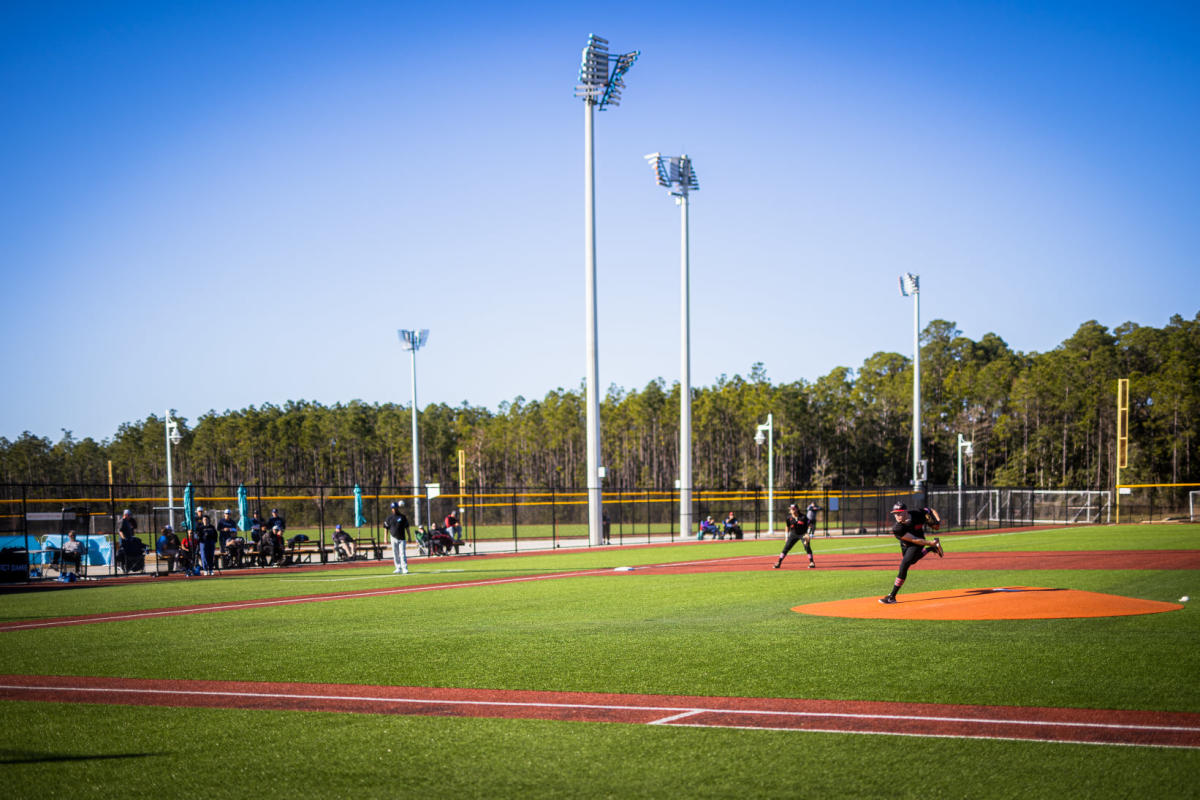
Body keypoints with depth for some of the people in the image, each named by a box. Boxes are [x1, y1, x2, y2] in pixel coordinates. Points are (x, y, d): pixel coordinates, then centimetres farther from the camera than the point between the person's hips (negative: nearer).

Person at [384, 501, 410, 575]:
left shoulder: (402, 516, 3)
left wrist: (409, 537, 3)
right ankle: (398, 568, 11)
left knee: (402, 553, -9)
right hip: (394, 538, 2)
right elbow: (386, 528, 7)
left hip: (402, 538, -2)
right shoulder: (389, 517, 6)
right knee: (395, 554, 4)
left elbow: (407, 527, 7)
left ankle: (405, 568, -10)